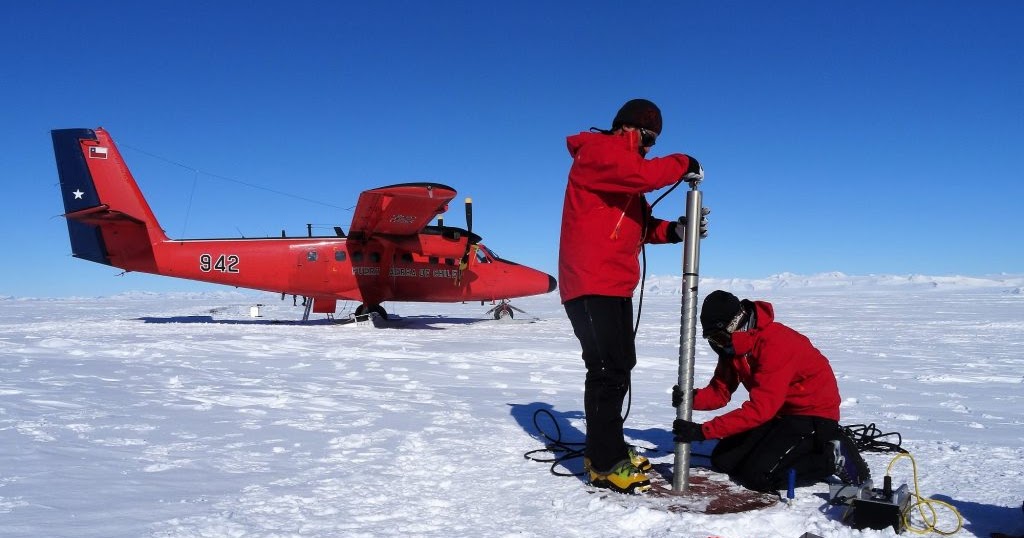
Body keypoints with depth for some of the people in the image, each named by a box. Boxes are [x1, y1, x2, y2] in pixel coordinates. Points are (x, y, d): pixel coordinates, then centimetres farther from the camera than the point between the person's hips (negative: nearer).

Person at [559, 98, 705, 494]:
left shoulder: (624, 166, 25)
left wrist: (675, 230, 2)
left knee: (619, 365, 15)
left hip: (615, 284, 11)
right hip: (590, 283, -11)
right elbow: (642, 174, -24)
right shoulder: (597, 151, -5)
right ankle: (605, 464, -6)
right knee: (608, 369, -12)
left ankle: (605, 449, 26)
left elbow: (639, 224, 19)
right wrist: (683, 165, -10)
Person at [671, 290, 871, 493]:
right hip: (780, 413, 9)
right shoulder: (733, 344, -1)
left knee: (758, 476, -20)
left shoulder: (775, 344, -29)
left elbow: (760, 409, -33)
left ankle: (834, 456, -5)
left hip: (813, 417, -9)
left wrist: (704, 431, -36)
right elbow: (719, 392, -1)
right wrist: (692, 398, -25)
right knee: (722, 461, 3)